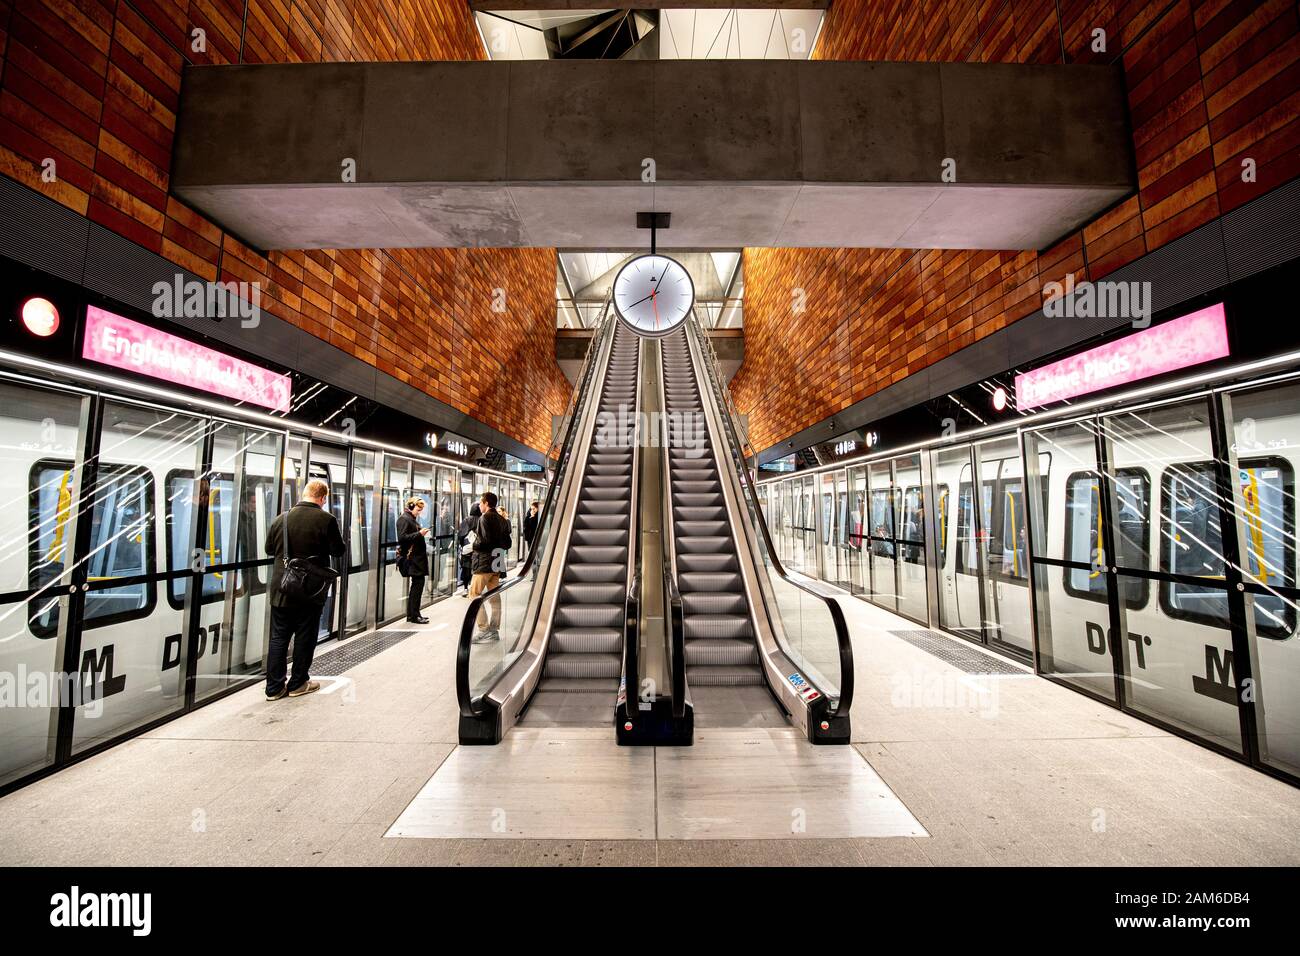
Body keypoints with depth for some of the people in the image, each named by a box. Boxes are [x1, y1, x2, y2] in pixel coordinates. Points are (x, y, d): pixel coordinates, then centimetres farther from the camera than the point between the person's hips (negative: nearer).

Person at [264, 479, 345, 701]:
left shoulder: (281, 518, -1)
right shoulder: (327, 520, -15)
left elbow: (269, 549, 11)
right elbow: (338, 551, -8)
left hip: (281, 589, 4)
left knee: (278, 637, 13)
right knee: (305, 637, 9)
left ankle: (274, 687, 18)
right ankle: (298, 683, 20)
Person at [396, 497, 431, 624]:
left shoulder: (412, 519, 18)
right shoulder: (404, 519, -10)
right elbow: (402, 538, -19)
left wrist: (421, 533, 11)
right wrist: (419, 533, -20)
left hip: (417, 557, 10)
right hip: (412, 558, -10)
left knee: (417, 585, 13)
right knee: (418, 583, -7)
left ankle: (412, 614, 21)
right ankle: (414, 615, 1)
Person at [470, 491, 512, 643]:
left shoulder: (485, 518, -11)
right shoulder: (502, 520, 14)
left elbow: (484, 541, -20)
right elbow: (507, 543, 13)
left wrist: (474, 544, -3)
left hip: (484, 562, -8)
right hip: (497, 562, 8)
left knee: (475, 594, -2)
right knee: (494, 596, 11)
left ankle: (484, 630, -7)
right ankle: (494, 630, 15)